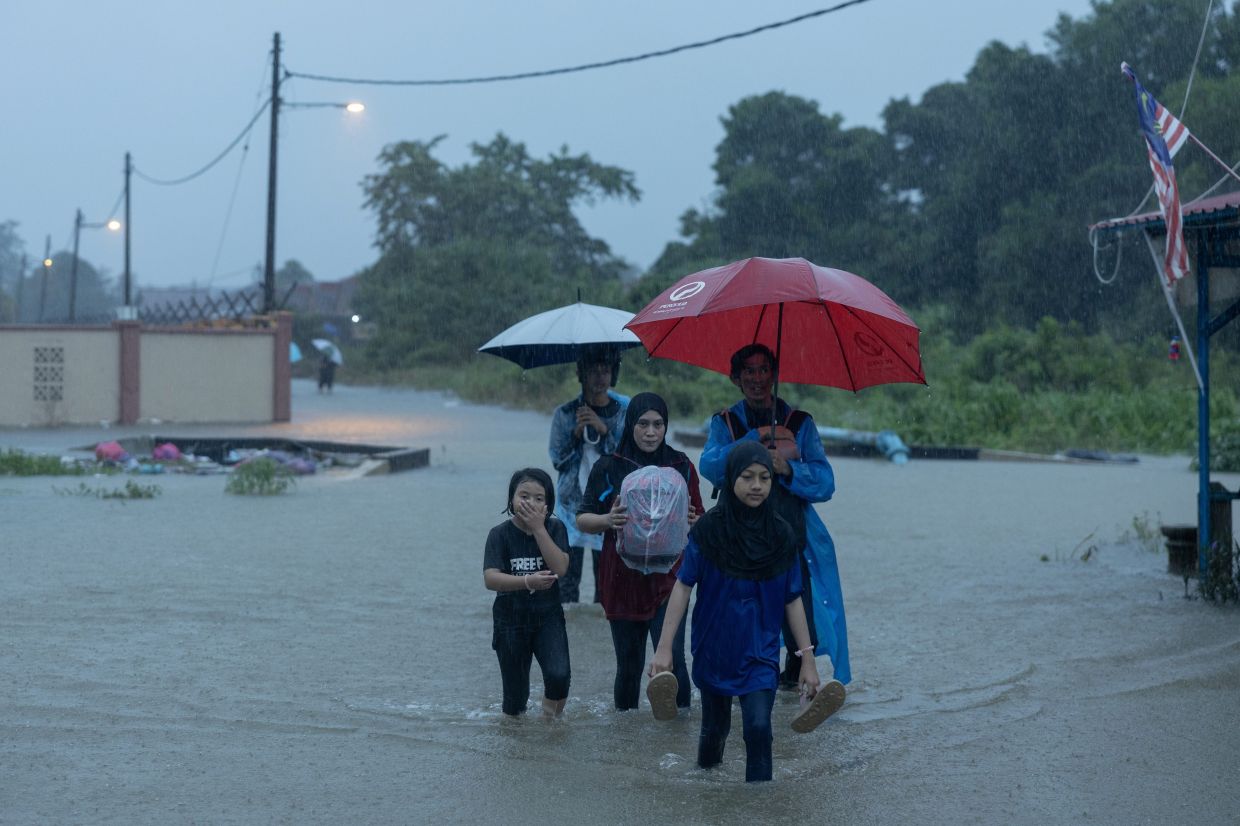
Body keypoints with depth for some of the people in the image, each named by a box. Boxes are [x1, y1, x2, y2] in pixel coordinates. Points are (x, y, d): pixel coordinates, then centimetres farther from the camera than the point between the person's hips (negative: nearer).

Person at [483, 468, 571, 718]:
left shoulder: (554, 528, -3)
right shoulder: (500, 534, -8)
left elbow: (559, 568, -17)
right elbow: (490, 579, -20)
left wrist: (538, 528, -19)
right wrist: (528, 581, -35)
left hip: (548, 616, 1)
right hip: (511, 621, 0)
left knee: (558, 676, -21)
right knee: (516, 693, 6)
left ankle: (550, 720, 2)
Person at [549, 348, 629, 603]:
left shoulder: (624, 412, 3)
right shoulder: (564, 414, 3)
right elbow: (557, 459, 4)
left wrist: (604, 430, -16)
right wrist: (576, 433, -11)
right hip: (572, 502, 0)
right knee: (567, 579, -4)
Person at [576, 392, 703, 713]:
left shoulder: (681, 467, 5)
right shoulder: (609, 467, 1)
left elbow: (700, 523, 11)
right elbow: (582, 520, 1)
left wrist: (693, 521, -13)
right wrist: (607, 520, -20)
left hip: (668, 577, 0)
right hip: (623, 577, 0)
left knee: (671, 659, -13)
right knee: (629, 665, 7)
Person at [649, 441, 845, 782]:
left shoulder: (781, 535, -5)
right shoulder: (708, 530, -10)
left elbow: (793, 600, 0)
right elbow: (683, 586, -8)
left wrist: (807, 658, -1)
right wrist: (664, 646, -14)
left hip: (760, 651, 0)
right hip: (713, 648, 0)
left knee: (759, 726, -17)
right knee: (715, 728, 14)